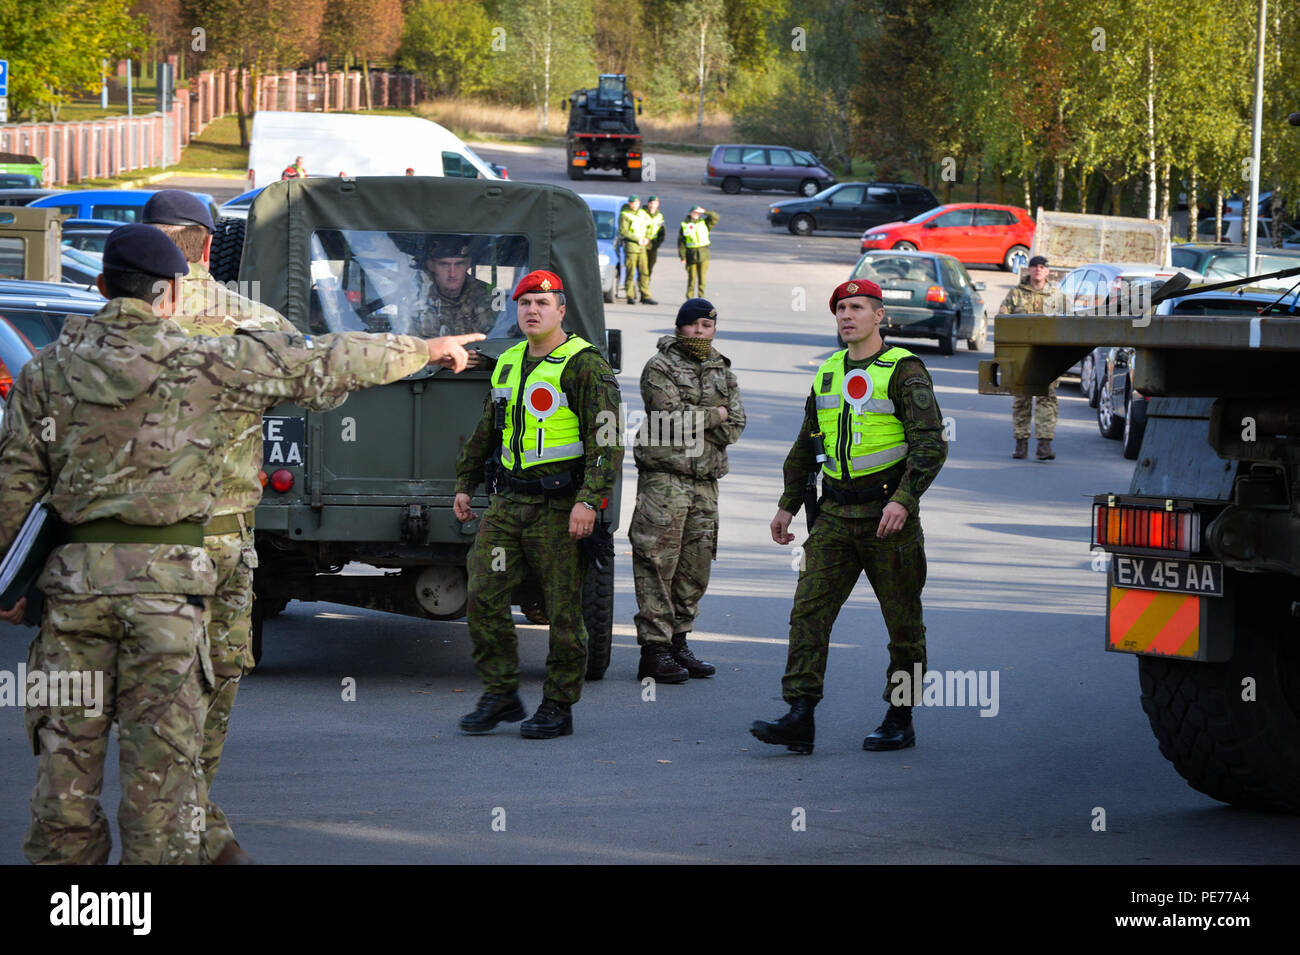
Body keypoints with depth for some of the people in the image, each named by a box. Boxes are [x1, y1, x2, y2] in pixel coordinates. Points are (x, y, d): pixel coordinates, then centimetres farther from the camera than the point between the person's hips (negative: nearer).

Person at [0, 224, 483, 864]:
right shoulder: (201, 364, -4)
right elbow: (323, 363, 2)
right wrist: (424, 350, 14)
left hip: (74, 572, 3)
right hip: (164, 574, -3)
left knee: (67, 748, 8)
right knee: (161, 752, 1)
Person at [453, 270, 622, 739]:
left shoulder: (585, 365, -8)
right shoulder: (509, 364, 15)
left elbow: (607, 440, -15)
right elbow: (486, 431, 27)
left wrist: (589, 501, -23)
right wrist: (465, 484, 25)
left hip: (559, 507, -6)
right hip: (509, 502, 6)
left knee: (563, 608, 0)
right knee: (484, 595, -1)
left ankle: (558, 708, 9)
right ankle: (500, 695, 9)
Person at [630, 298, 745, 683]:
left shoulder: (722, 373, 16)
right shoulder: (660, 367, -1)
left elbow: (734, 429, 6)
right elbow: (671, 415, -16)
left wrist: (691, 421, -9)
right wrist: (714, 415, -3)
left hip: (706, 482, 6)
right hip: (664, 478, -6)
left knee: (695, 565, 7)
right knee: (658, 563, -9)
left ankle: (678, 641, 16)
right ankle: (654, 648, -9)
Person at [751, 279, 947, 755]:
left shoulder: (903, 371, -6)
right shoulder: (828, 373, 13)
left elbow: (930, 444, -14)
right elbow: (806, 446, 22)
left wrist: (904, 500, -25)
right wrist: (788, 505, 18)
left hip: (887, 512, -5)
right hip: (835, 515, 5)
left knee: (903, 621, 5)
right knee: (809, 612, -8)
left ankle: (900, 721, 15)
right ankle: (799, 718, -13)